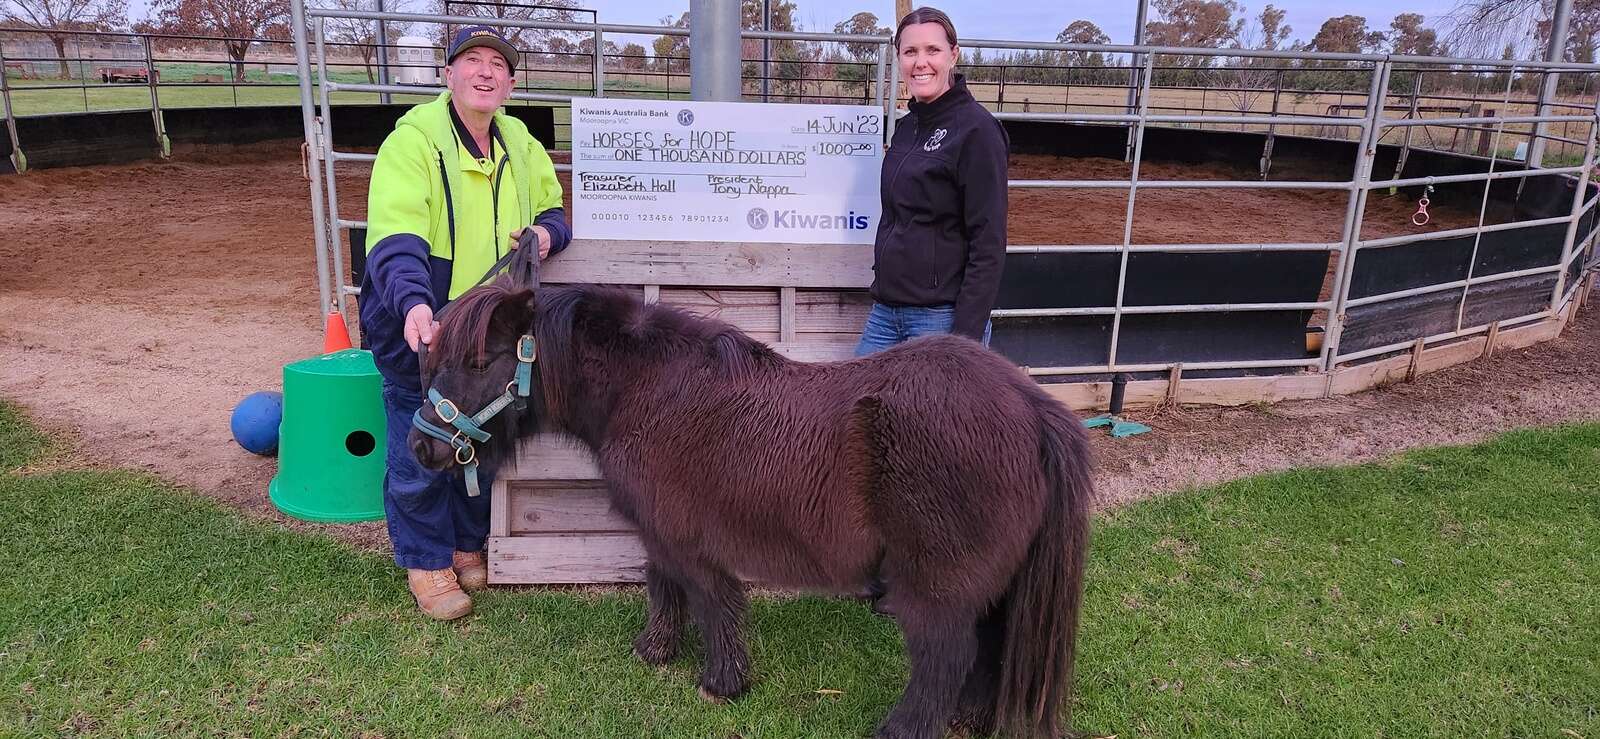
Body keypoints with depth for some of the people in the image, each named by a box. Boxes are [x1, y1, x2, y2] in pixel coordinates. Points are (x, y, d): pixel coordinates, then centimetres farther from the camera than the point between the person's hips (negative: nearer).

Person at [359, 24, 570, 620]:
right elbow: (394, 237, -27)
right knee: (420, 457, 5)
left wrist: (548, 232, -6)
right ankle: (426, 562, 27)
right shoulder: (413, 139, -16)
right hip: (419, 334, -6)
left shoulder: (521, 145, 5)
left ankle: (468, 544, 40)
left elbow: (552, 209, 19)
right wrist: (414, 303, -45)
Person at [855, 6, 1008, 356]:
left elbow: (989, 245, -15)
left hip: (942, 317, -7)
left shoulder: (976, 130, -11)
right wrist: (881, 296, 18)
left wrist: (966, 337, -19)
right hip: (886, 312, 7)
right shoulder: (907, 126, 12)